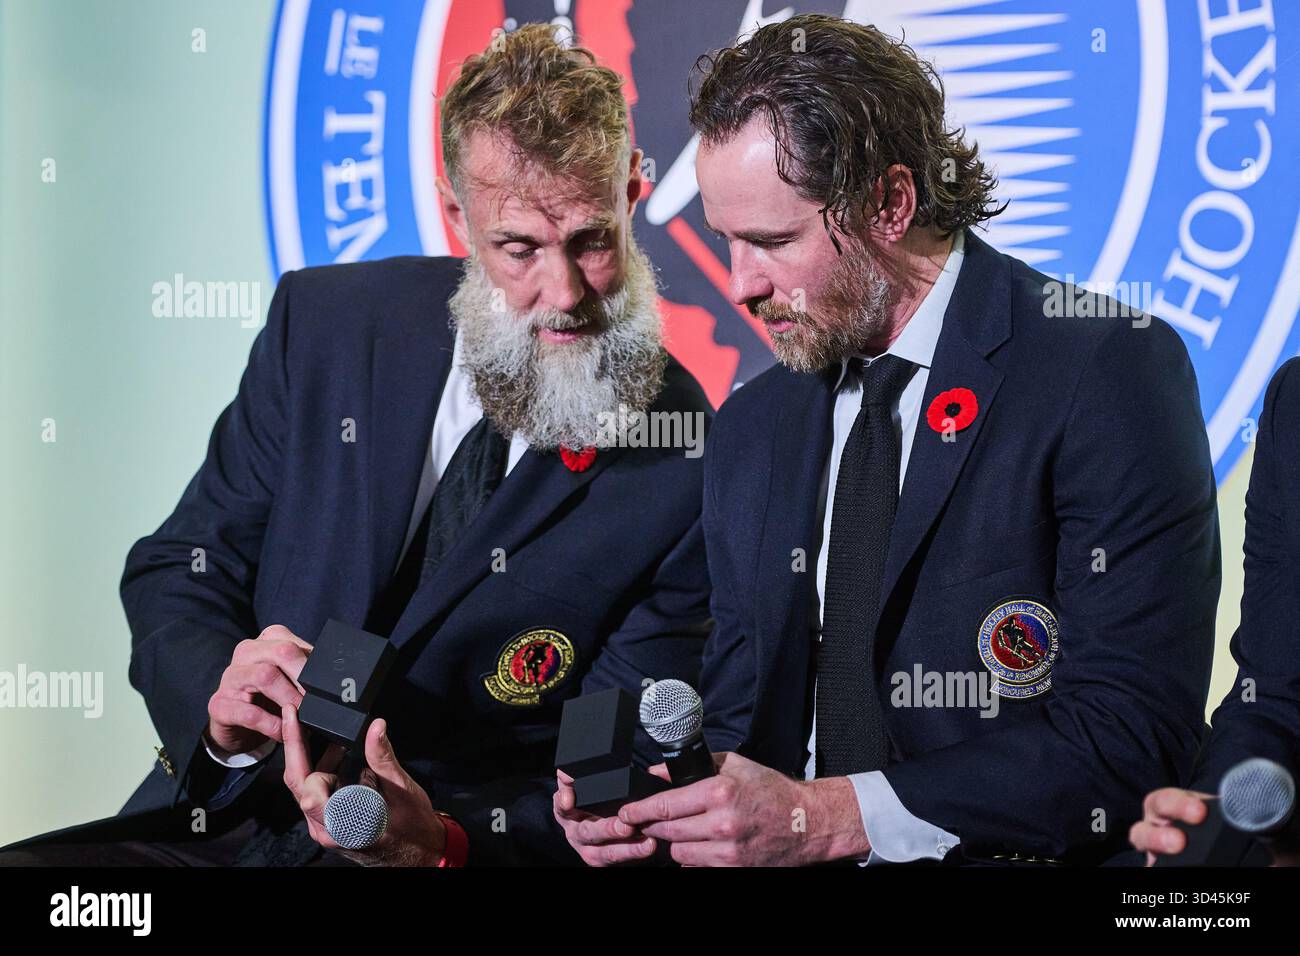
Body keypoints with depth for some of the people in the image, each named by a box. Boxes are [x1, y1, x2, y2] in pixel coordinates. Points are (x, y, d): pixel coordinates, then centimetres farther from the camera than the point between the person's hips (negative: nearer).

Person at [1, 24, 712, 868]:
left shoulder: (690, 471, -8)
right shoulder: (324, 323, 2)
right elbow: (177, 571, 8)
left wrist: (439, 840, -27)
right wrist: (219, 704, -15)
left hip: (468, 845, -3)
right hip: (216, 822, 4)